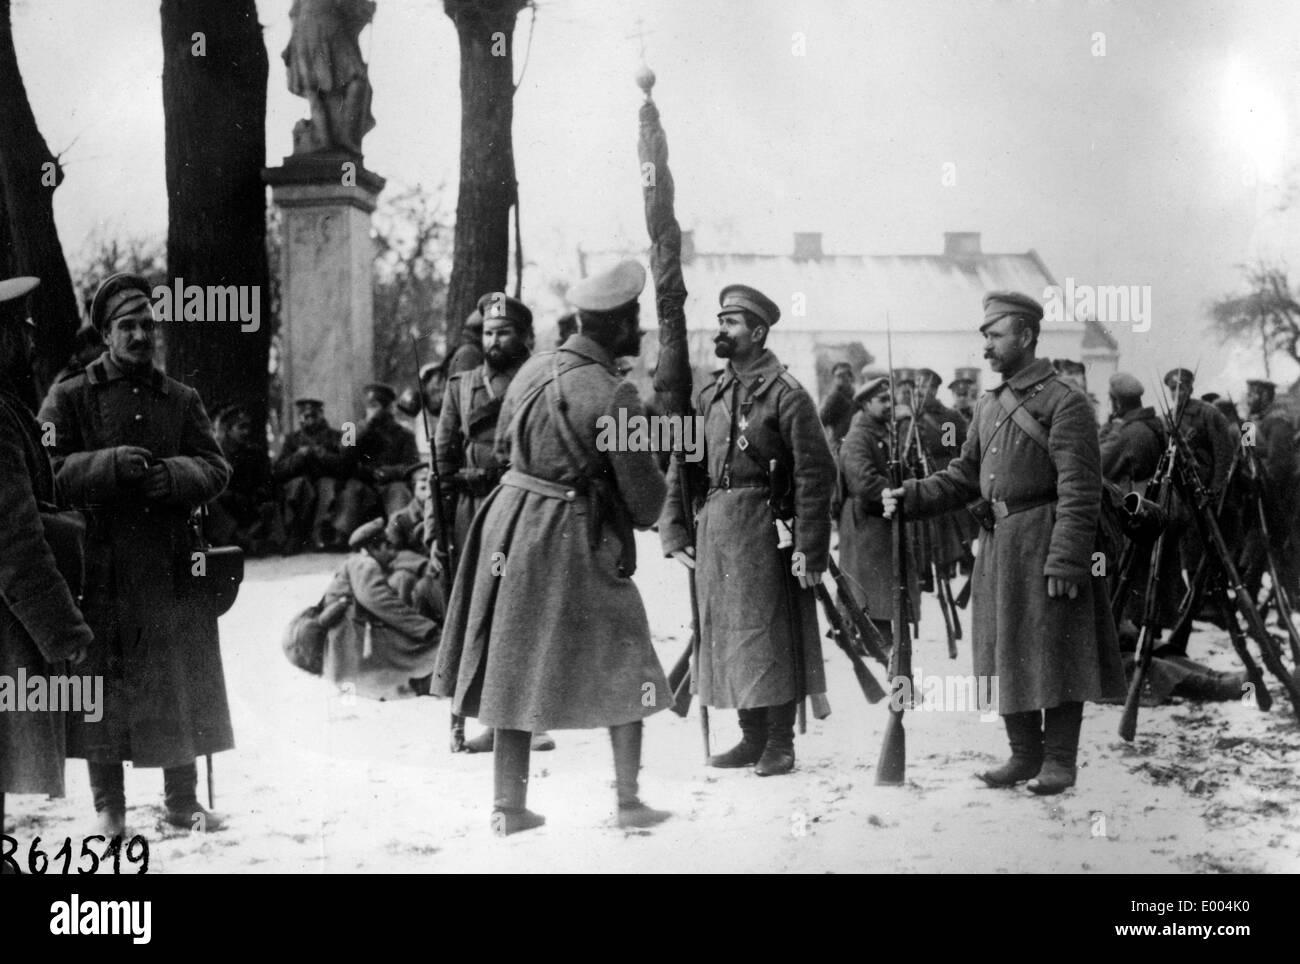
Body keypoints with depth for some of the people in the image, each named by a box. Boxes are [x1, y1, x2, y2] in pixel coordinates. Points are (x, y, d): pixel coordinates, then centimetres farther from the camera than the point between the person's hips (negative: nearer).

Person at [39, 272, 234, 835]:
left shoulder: (182, 400, 13)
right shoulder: (70, 399, 4)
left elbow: (215, 467, 5)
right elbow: (46, 472, -6)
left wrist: (170, 474, -16)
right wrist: (111, 464, -21)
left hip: (173, 566, 3)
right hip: (100, 568, -3)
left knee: (181, 681, 6)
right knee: (104, 682, 0)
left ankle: (183, 802, 18)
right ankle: (108, 805, 11)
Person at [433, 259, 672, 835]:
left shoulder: (534, 369, 4)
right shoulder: (614, 398, -16)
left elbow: (503, 443, 19)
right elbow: (645, 502, -11)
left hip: (512, 522, 6)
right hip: (574, 537, -6)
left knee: (516, 668, 12)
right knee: (623, 668, 9)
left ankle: (508, 806, 15)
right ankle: (628, 801, 11)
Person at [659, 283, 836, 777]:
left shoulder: (786, 394, -8)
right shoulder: (709, 396, 12)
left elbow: (816, 473, -12)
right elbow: (681, 467, 15)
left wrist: (809, 547, -16)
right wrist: (675, 532, 8)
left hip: (761, 525, -7)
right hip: (713, 525, 7)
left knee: (767, 631, -2)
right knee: (724, 633, 10)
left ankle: (779, 742, 8)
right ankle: (752, 738, 21)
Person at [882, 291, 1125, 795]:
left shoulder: (1065, 402, -9)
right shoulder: (988, 406, 15)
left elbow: (1080, 492, -15)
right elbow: (963, 477, 17)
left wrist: (1065, 560, -21)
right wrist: (911, 497, 2)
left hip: (1044, 543, -8)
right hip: (997, 544, 8)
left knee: (1054, 653, -1)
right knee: (1005, 654, 11)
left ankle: (1060, 760, 9)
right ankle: (1024, 754, 22)